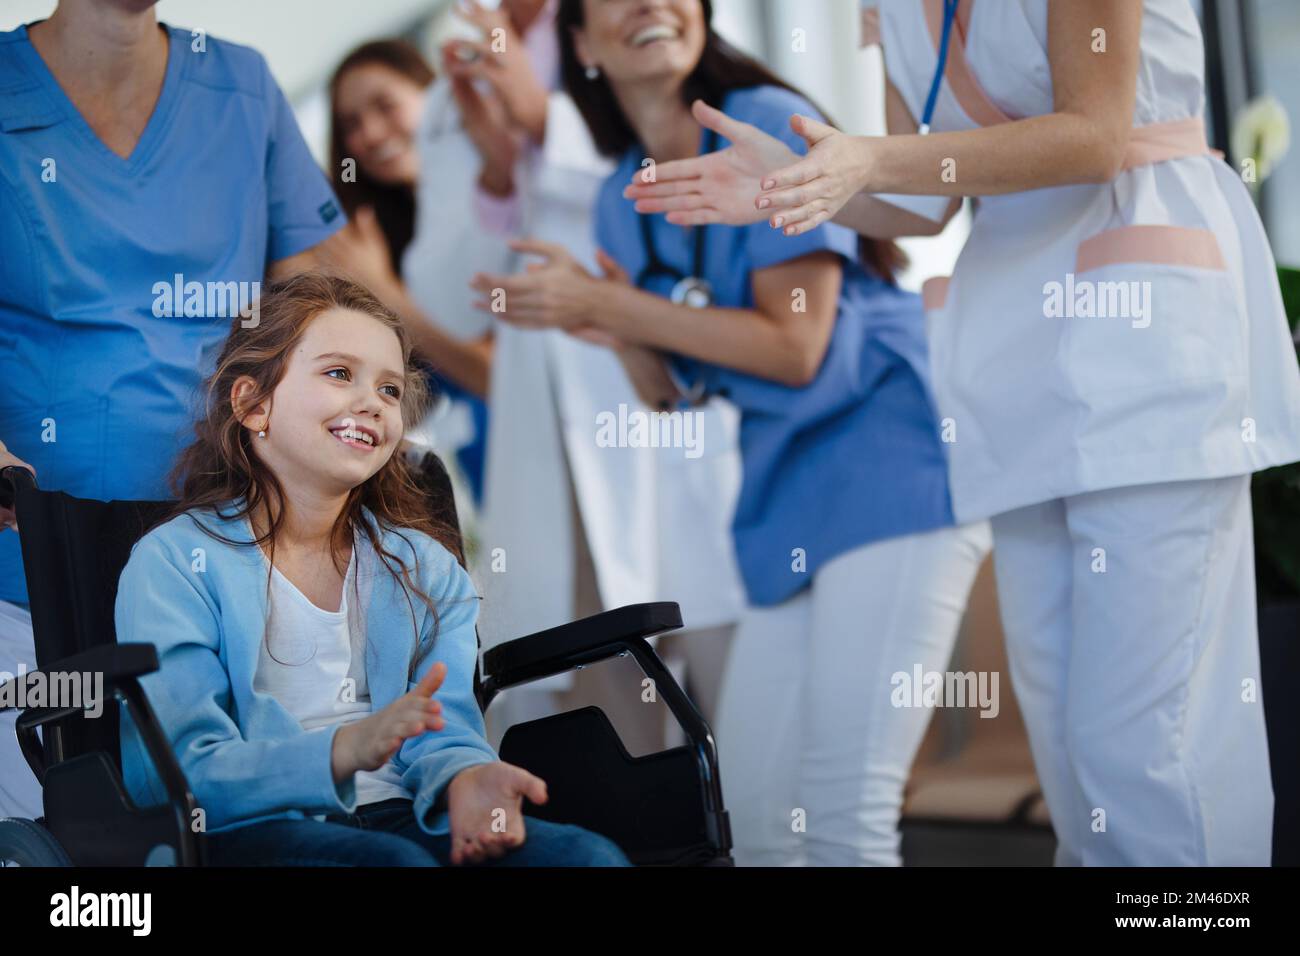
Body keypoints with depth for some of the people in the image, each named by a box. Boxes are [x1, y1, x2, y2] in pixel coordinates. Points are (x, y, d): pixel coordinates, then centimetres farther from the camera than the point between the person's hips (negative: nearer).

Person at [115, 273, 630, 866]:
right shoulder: (173, 562, 2)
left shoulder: (425, 566, 20)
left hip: (395, 818, 5)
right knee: (395, 863, -37)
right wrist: (343, 752, -27)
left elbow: (441, 734, 5)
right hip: (249, 832, -5)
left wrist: (464, 777, -21)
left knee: (586, 855, -23)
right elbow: (172, 770, -11)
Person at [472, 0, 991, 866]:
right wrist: (592, 323, -6)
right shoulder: (625, 196, 11)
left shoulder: (769, 124, -9)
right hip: (786, 494, 8)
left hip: (891, 464, -8)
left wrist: (606, 306, -13)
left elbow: (795, 347, -14)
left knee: (844, 812, -15)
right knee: (753, 818, 7)